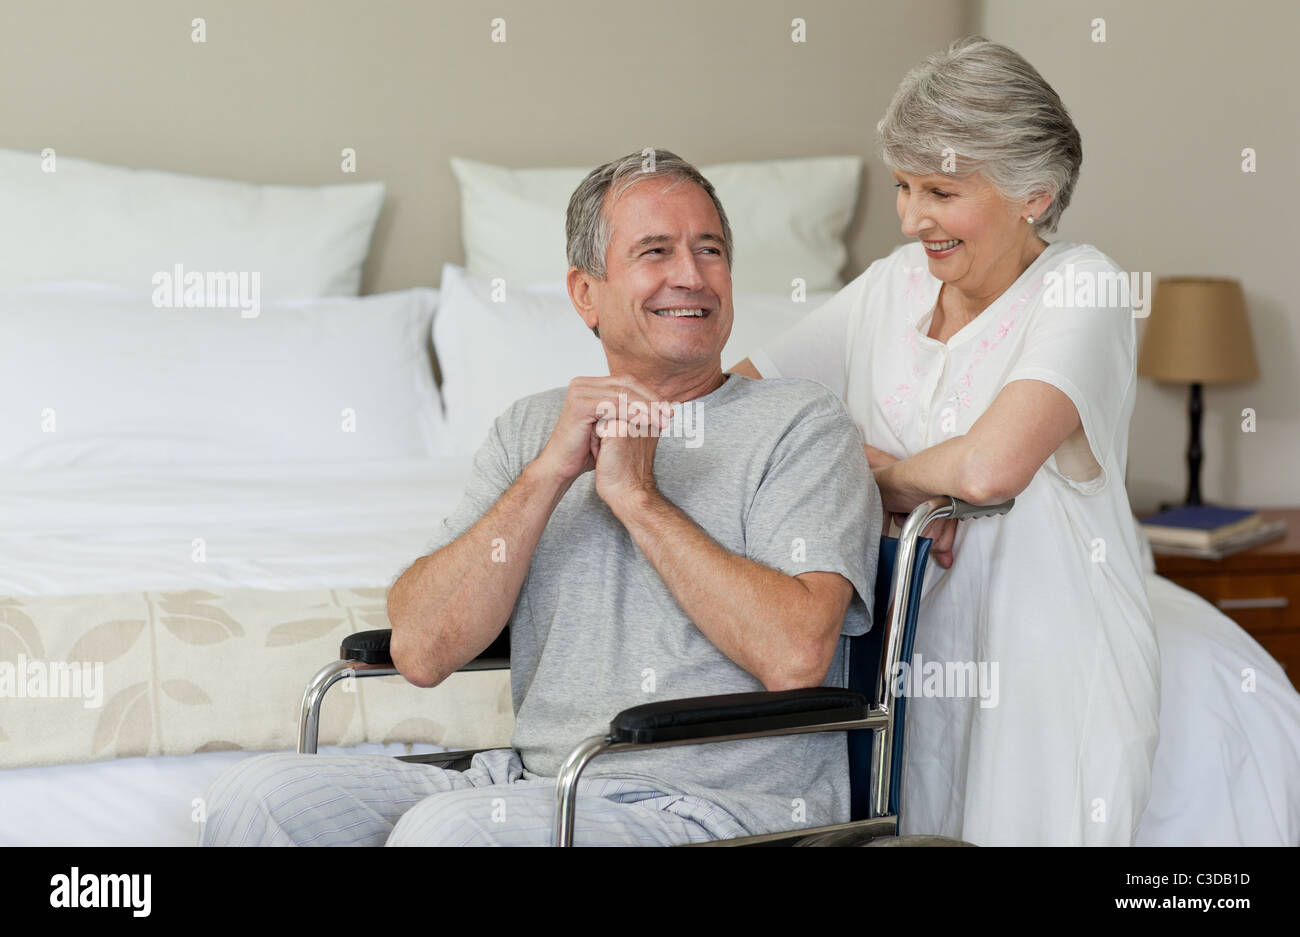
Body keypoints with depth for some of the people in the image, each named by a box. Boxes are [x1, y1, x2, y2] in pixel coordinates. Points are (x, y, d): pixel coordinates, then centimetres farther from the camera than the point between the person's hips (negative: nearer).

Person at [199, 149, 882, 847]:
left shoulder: (797, 423, 1)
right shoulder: (530, 429, 15)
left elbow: (794, 656, -17)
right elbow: (421, 651, 1)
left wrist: (637, 496, -11)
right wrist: (548, 475, -7)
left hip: (728, 807, -5)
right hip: (533, 784, 5)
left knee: (448, 825, -30)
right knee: (262, 793, -14)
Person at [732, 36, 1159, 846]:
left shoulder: (1082, 289, -13)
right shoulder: (893, 285, 6)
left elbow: (988, 467, -29)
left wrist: (880, 477, -8)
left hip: (1054, 667, -5)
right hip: (919, 663, 5)